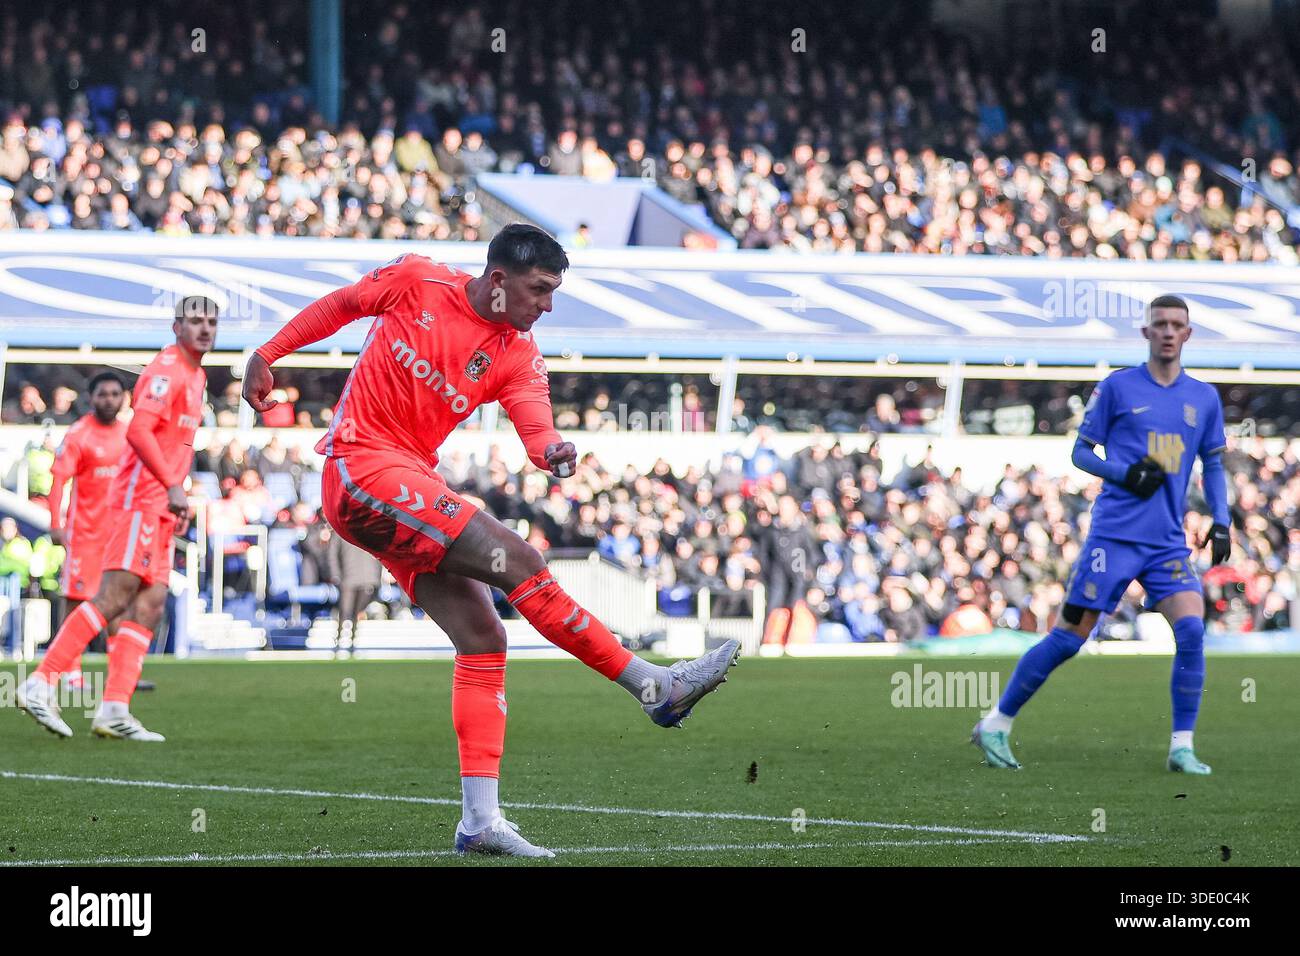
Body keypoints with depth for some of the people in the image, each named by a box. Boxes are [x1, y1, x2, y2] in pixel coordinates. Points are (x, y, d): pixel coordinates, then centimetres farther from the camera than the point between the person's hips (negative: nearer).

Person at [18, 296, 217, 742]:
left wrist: (176, 501, 19)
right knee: (114, 597, -15)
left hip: (158, 507, 10)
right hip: (140, 498, -10)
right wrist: (173, 486, -24)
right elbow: (139, 431, -23)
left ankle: (114, 709, -1)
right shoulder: (168, 370, -11)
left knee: (150, 604, 3)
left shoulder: (195, 375, 20)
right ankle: (41, 684, -16)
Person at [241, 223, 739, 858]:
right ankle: (656, 687, -18)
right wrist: (267, 355, 12)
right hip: (361, 466, -7)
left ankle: (480, 819, -2)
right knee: (516, 560, -19)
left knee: (483, 639, -1)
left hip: (410, 487, 7)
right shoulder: (416, 282, -6)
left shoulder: (519, 358, 3)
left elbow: (536, 426, -13)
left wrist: (553, 451, -35)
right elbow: (337, 307, 9)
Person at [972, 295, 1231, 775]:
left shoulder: (1204, 398, 11)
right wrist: (1124, 473, -13)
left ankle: (1181, 748, -7)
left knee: (1192, 628, -16)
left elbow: (1213, 465, 19)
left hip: (1167, 542, 3)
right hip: (1114, 533, -3)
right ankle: (996, 724, 10)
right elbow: (1081, 451, 4)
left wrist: (1221, 522, 5)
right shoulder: (1118, 386, 1)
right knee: (1070, 637, -3)